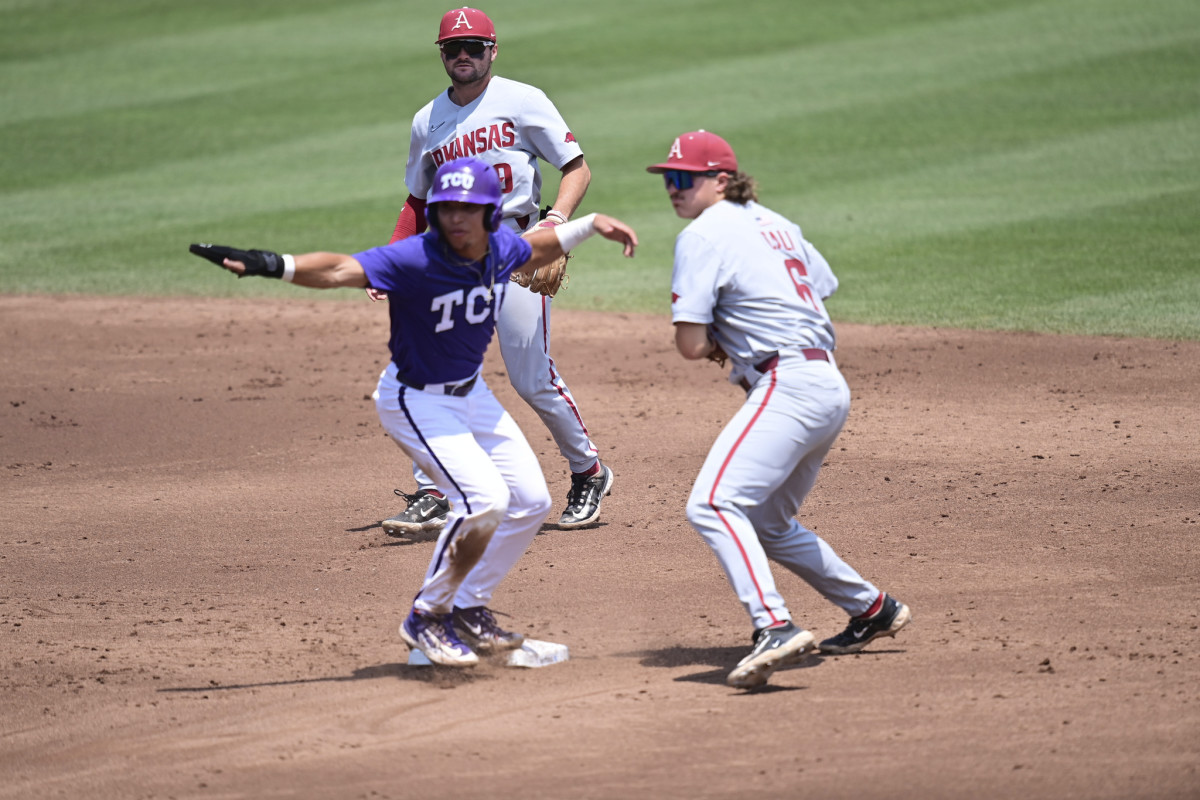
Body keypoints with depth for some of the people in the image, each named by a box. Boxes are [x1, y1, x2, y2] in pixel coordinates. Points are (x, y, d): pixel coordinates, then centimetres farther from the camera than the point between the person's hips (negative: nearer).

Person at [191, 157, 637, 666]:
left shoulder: (502, 248, -8)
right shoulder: (416, 260, -29)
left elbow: (533, 251, 18)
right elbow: (340, 270, -43)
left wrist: (590, 225, 18)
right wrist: (274, 265, -58)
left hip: (471, 391, 8)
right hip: (416, 400, -8)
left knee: (531, 501, 10)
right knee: (484, 497, -23)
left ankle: (468, 609, 25)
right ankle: (427, 618, -6)